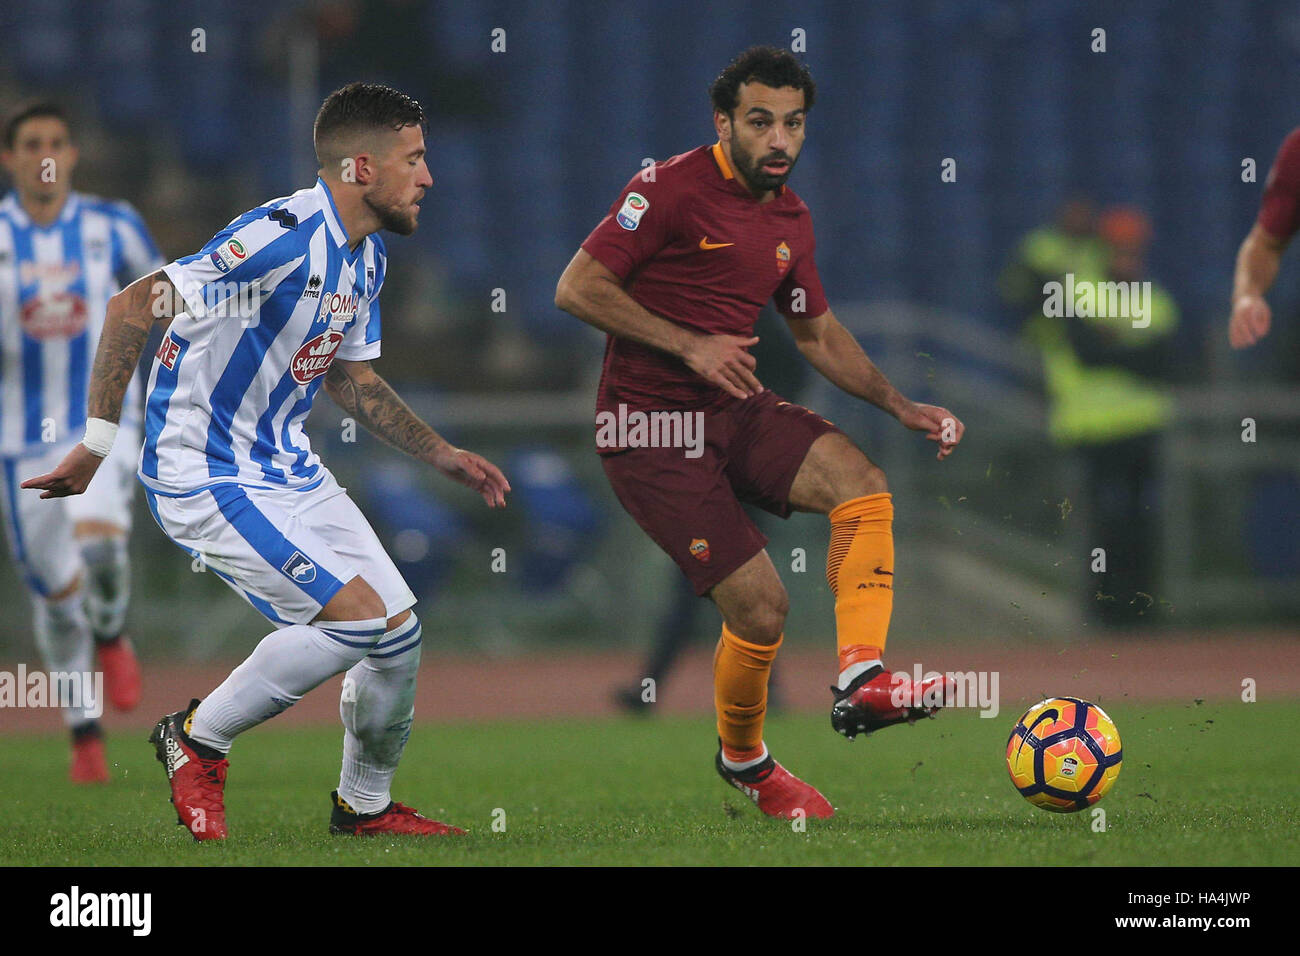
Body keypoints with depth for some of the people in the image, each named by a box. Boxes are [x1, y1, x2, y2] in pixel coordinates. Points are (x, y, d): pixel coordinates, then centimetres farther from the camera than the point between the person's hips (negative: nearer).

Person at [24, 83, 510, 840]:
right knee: (356, 615, -20)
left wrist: (441, 455, 16)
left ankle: (365, 804, 26)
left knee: (400, 633, 4)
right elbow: (134, 307, -26)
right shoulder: (284, 237, -24)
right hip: (206, 479, -9)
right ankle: (198, 739, 0)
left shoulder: (367, 254, 7)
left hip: (289, 468, 9)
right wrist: (98, 444, -24)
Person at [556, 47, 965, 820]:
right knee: (760, 606, -13)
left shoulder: (791, 219, 10)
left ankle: (861, 678, -28)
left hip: (734, 410, 7)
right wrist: (690, 345, -20)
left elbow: (819, 332, 23)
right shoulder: (672, 189, -12)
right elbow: (578, 288, -16)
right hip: (649, 428, -7)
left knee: (862, 483, -21)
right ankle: (742, 758, 14)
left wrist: (900, 406, 12)